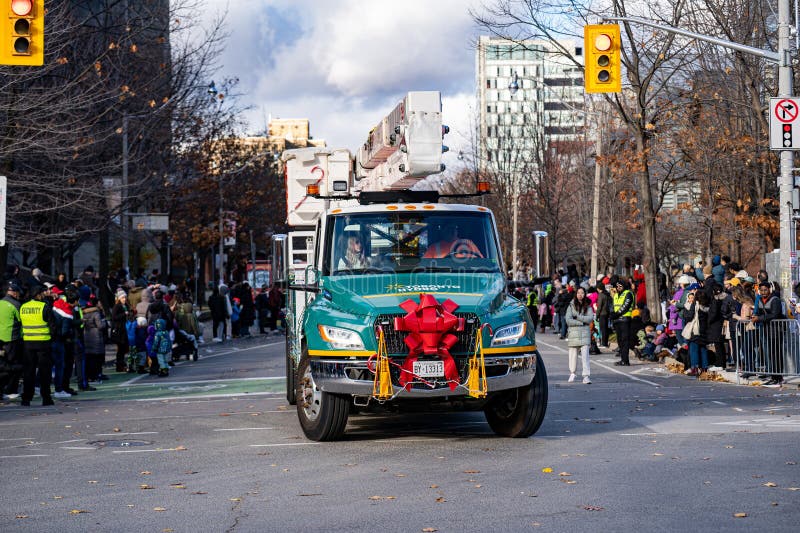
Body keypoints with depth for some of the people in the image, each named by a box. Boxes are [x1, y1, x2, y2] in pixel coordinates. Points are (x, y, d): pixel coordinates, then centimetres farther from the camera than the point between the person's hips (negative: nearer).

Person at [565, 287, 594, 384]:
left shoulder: (588, 306, 6)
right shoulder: (571, 306, 3)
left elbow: (590, 319, -7)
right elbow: (568, 320, -6)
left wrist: (577, 316, -11)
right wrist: (582, 322, -10)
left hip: (585, 333, 0)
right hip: (573, 333, 0)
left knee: (585, 355, -9)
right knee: (573, 354, 8)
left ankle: (586, 376, -13)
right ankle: (572, 373, 27)